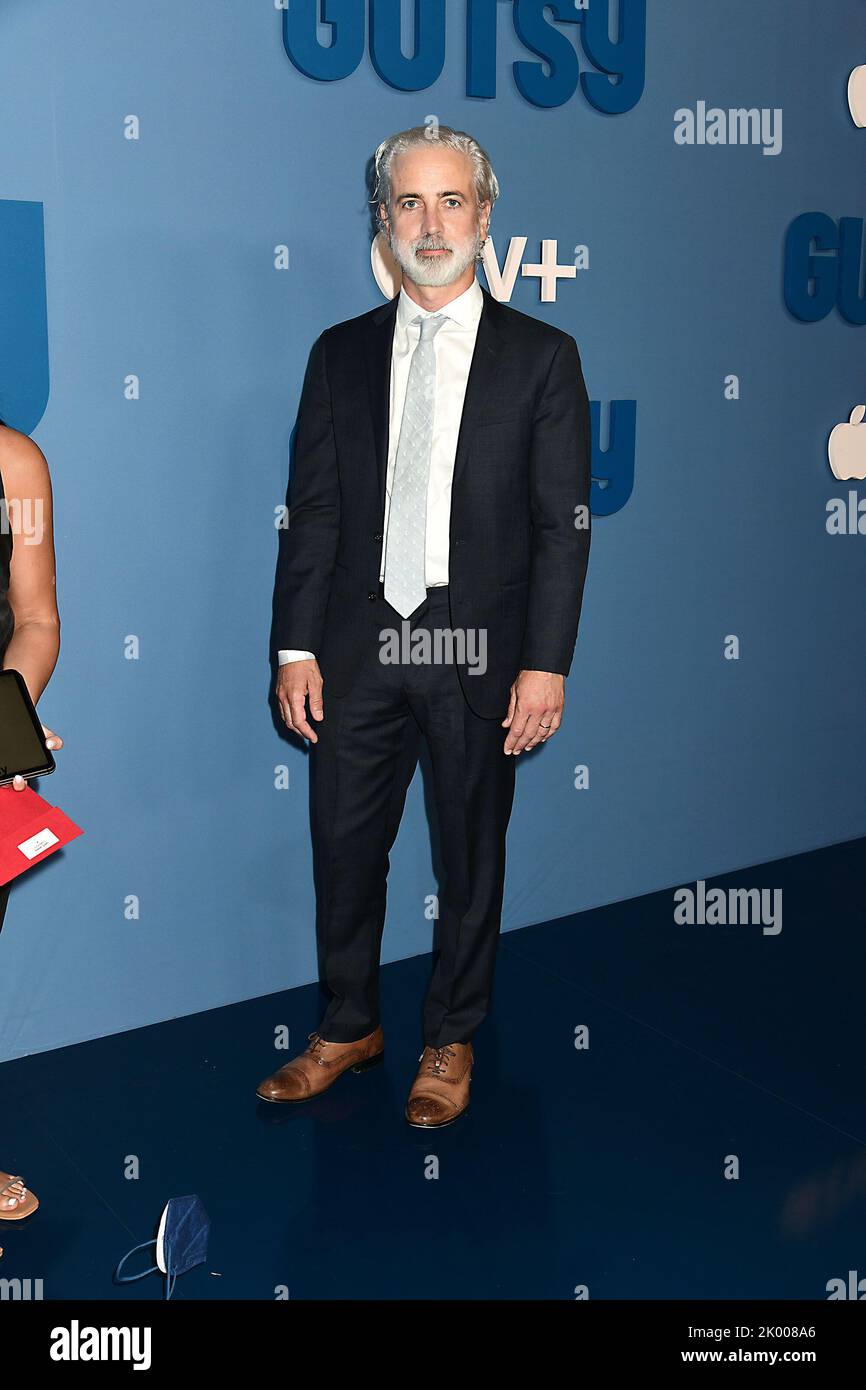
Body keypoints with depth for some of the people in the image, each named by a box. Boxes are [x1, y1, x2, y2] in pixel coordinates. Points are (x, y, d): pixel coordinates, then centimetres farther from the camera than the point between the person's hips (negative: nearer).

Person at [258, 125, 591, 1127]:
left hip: (478, 650, -2)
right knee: (343, 847, 9)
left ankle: (451, 1041, 29)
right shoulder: (340, 353, 8)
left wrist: (546, 663, -9)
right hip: (359, 644, 2)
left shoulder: (542, 357, 1)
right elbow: (313, 508, 6)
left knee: (472, 855, 10)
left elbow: (563, 522, -3)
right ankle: (348, 1027, 30)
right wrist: (296, 647, -1)